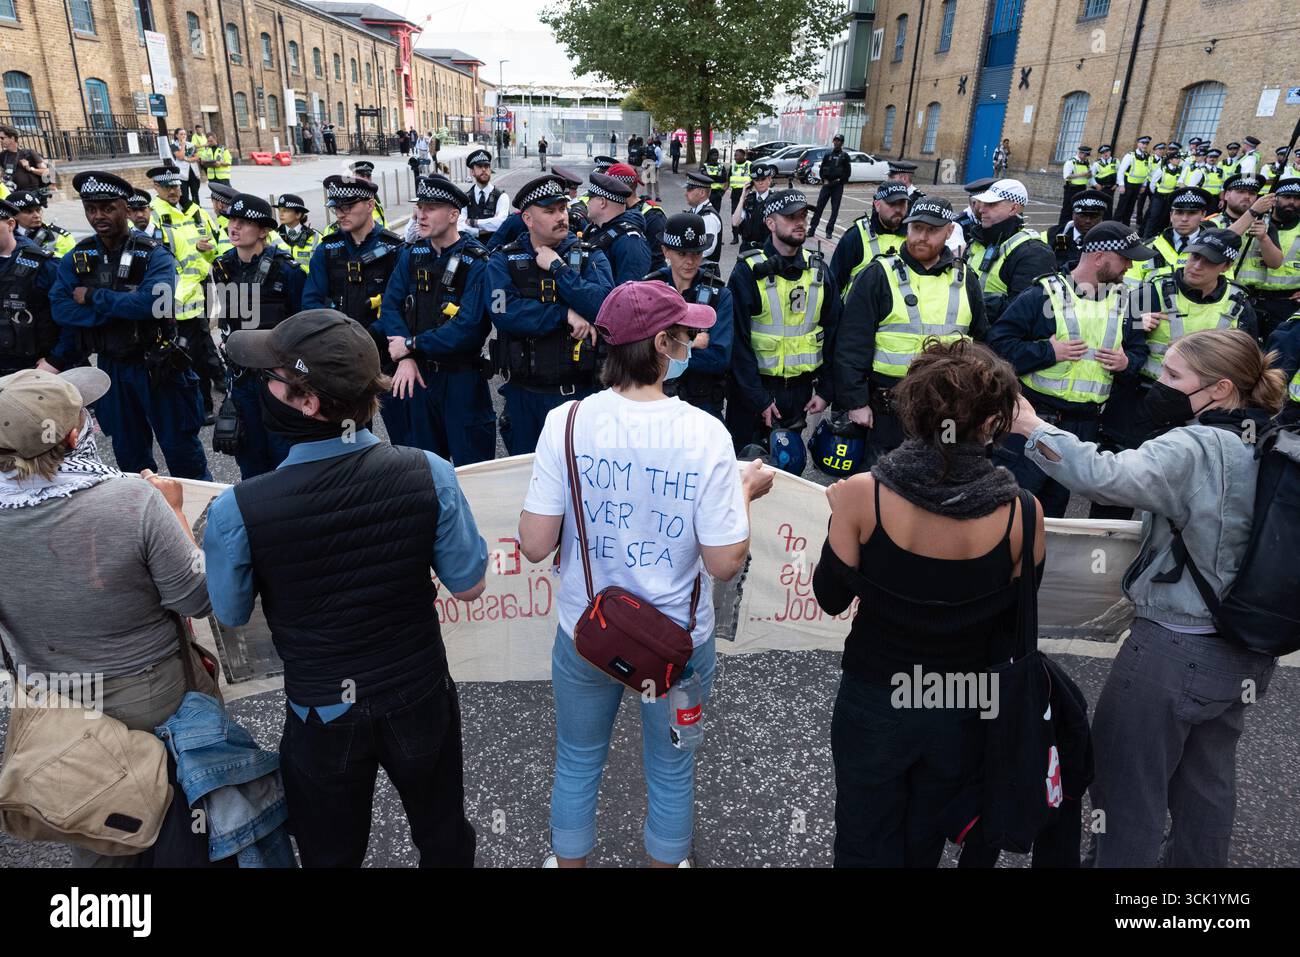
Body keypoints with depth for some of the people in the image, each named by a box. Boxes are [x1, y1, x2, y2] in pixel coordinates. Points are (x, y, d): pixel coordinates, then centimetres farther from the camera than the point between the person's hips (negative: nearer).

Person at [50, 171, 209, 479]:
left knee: (180, 447, 4)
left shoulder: (153, 254, -10)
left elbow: (153, 302, -26)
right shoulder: (76, 258, 4)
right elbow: (60, 309, -8)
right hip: (110, 367, 5)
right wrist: (122, 307, -18)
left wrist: (93, 297, -16)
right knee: (128, 453, 17)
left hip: (157, 366, -5)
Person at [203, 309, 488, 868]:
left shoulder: (237, 511, -26)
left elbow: (231, 616, -7)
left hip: (323, 720, -1)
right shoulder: (429, 474, -23)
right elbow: (468, 587, -11)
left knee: (331, 856, 27)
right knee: (445, 840, 27)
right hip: (422, 699, 1)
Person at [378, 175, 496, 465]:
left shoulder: (476, 261, -13)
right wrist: (405, 359, -14)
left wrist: (412, 345, -15)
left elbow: (468, 327, -22)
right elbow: (391, 305, 0)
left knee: (471, 464, 4)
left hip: (462, 377, -5)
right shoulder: (411, 253, 5)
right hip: (417, 374, 5)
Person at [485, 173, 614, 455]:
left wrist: (558, 268, -16)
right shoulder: (503, 260, 0)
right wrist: (566, 315, -19)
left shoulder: (590, 257, 0)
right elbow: (503, 312, -18)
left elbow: (604, 306, -18)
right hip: (523, 392, 1)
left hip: (578, 390, 0)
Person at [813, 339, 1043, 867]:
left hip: (872, 704, -2)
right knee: (923, 845, 29)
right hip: (961, 712, 2)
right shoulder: (1021, 512, -19)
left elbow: (831, 598, -10)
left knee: (866, 845, 24)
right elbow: (1013, 624, -6)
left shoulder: (862, 493, -24)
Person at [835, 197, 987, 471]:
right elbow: (853, 344, -8)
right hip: (888, 408, -4)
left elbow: (981, 339, 17)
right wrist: (856, 401, -12)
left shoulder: (964, 278, 9)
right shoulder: (879, 275, -5)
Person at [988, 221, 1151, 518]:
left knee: (1054, 505, 17)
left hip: (1085, 426, 6)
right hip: (1035, 416, -6)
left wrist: (1127, 363, -5)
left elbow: (1140, 349, 18)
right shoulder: (1045, 293, -9)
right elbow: (998, 340, -12)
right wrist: (1048, 352, -19)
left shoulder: (1124, 301, 10)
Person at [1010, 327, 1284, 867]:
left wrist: (1032, 427, -35)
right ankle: (1195, 861, 42)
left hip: (1175, 650, -8)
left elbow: (1105, 477, -40)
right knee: (1207, 783, 25)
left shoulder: (1196, 448, -23)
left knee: (1129, 785, 9)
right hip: (1246, 652, 8)